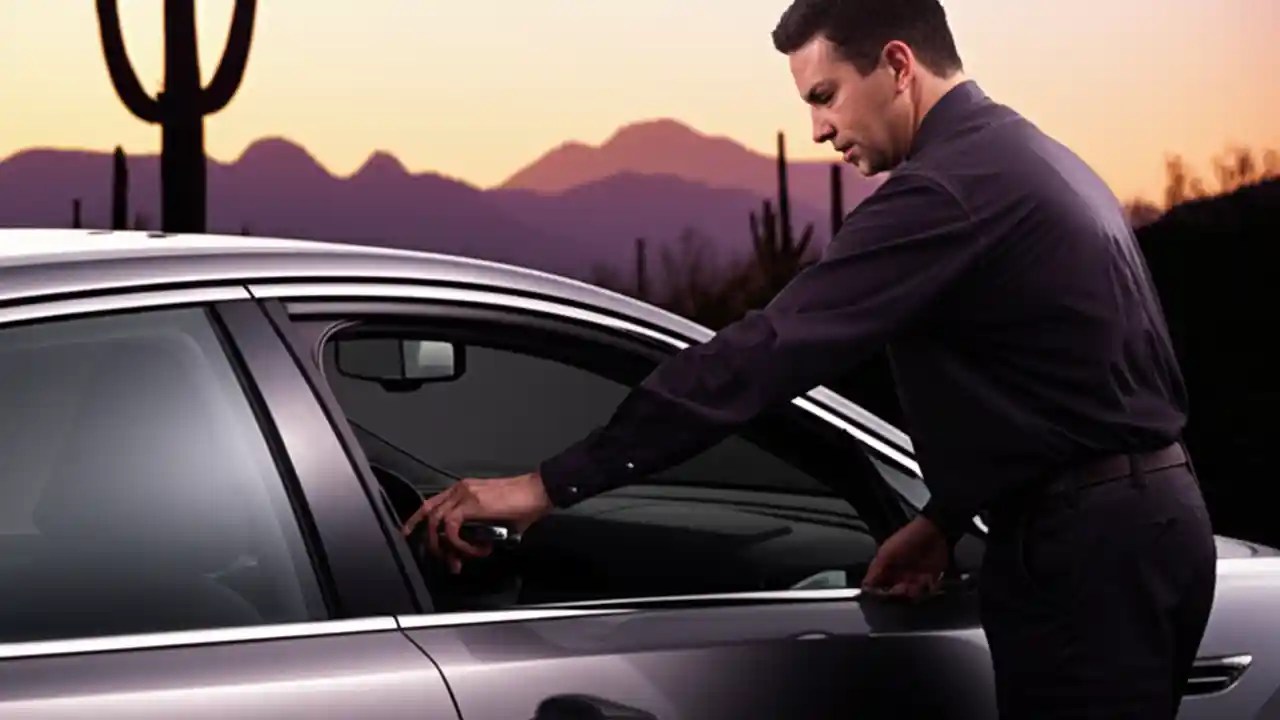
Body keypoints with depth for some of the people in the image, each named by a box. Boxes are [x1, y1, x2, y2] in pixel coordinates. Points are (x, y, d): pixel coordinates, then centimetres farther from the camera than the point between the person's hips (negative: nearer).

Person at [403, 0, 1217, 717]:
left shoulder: (949, 187, -18)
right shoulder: (1026, 157, 15)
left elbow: (765, 353, -23)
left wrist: (553, 483, -22)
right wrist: (947, 518, 11)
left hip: (1088, 546, -10)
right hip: (1141, 520, 10)